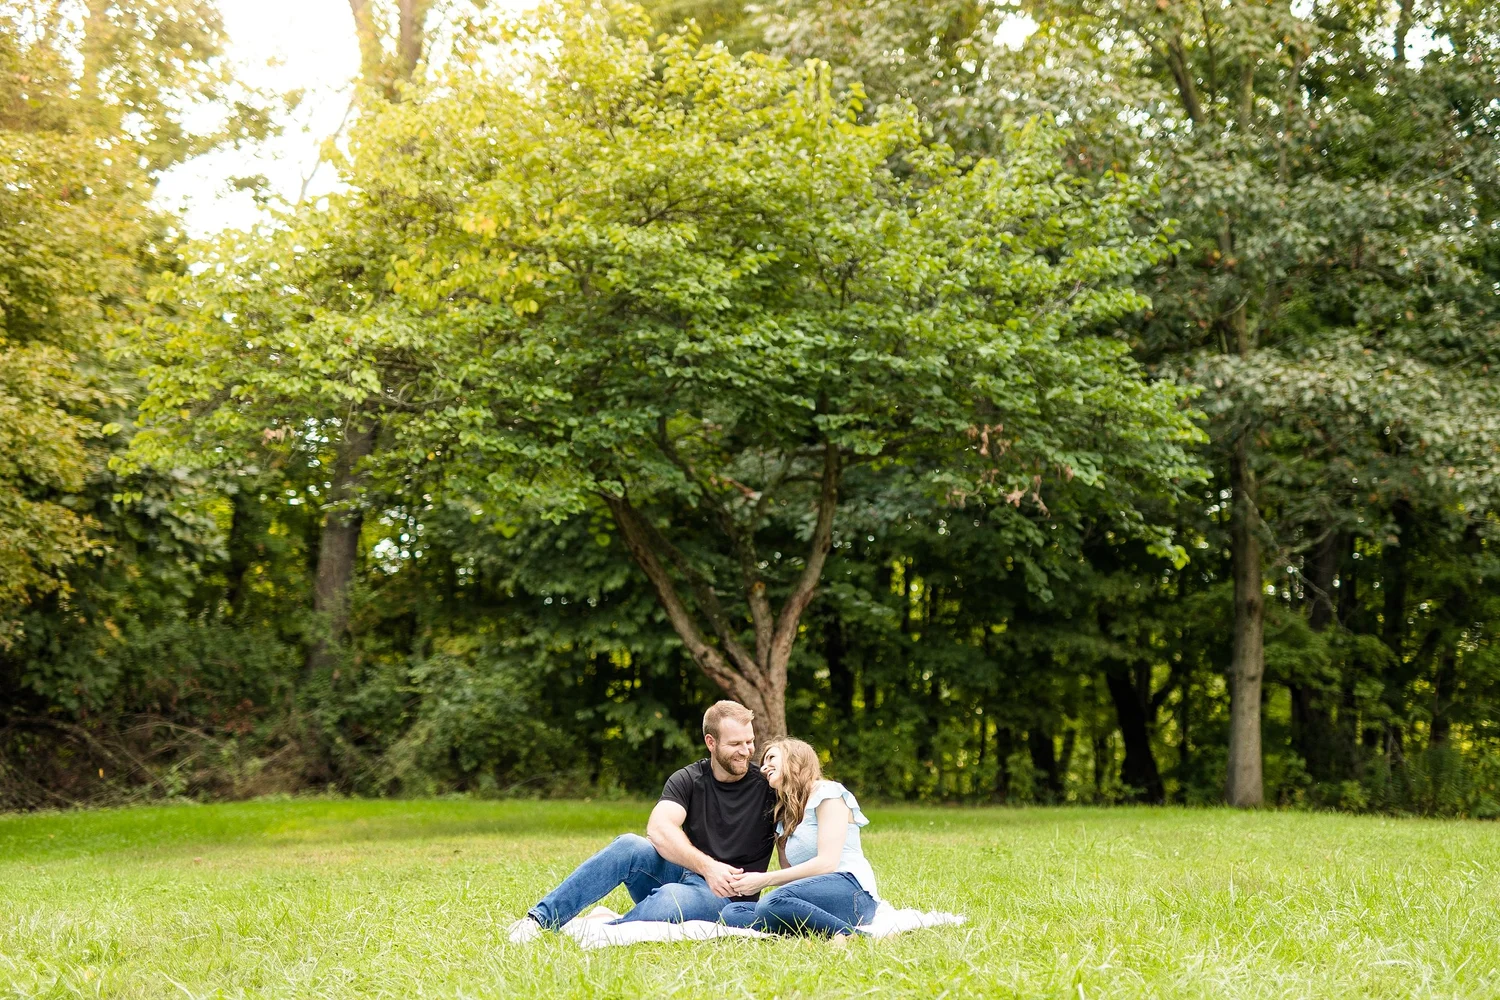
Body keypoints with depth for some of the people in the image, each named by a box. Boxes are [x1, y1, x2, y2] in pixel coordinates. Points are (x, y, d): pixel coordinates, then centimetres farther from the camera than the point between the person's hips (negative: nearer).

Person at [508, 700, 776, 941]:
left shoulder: (768, 787, -2)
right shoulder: (688, 780, 1)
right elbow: (658, 829, -19)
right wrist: (707, 866, -33)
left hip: (726, 897, -2)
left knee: (670, 898, -38)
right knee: (629, 846, -27)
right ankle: (540, 918, -27)